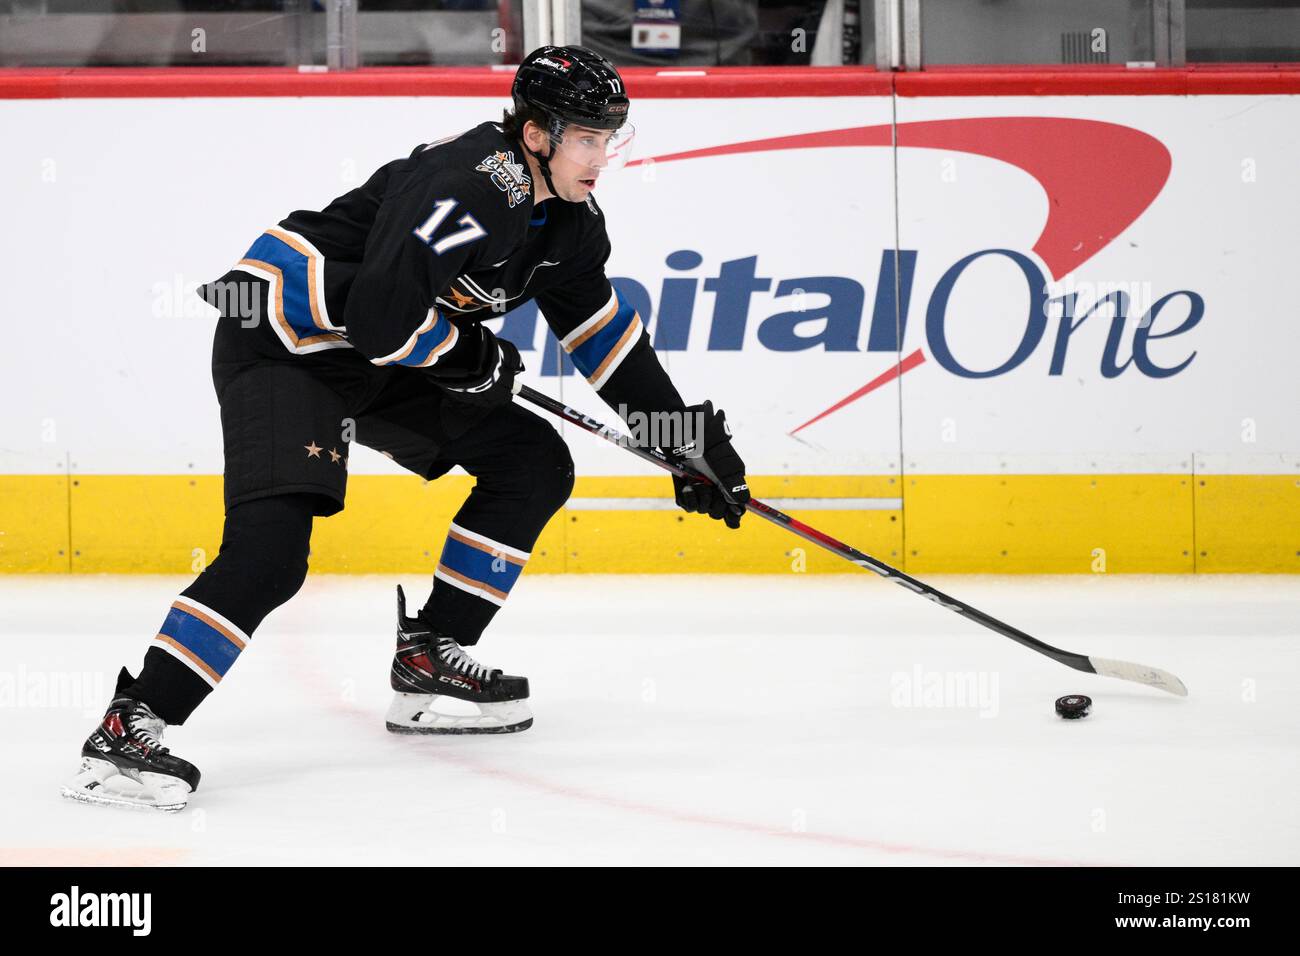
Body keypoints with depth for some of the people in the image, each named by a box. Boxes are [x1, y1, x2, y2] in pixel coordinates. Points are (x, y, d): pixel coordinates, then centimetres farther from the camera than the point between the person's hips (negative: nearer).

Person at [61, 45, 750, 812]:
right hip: (280, 341, -10)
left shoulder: (566, 215, 3)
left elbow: (599, 325, 17)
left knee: (535, 463, 8)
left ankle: (430, 660, 13)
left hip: (381, 365, 10)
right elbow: (379, 321, -33)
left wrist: (684, 432, 18)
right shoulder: (463, 189, -28)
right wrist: (473, 356, -16)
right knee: (271, 547, -25)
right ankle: (130, 726, -23)